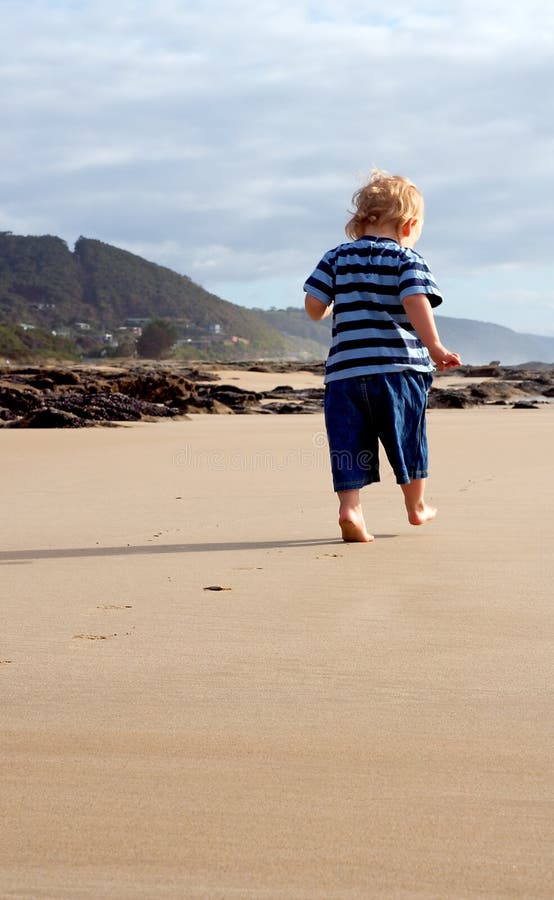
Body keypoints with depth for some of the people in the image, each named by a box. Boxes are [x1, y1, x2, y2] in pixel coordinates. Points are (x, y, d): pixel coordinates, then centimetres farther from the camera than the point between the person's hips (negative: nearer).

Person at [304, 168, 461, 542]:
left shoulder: (338, 257, 11)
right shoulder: (408, 259, 0)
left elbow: (314, 306, 6)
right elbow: (416, 303, -15)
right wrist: (435, 348, -15)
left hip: (345, 368, 2)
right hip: (398, 366, -2)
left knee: (348, 443, 4)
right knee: (408, 439, 14)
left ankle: (349, 507, -12)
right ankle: (416, 506, 28)